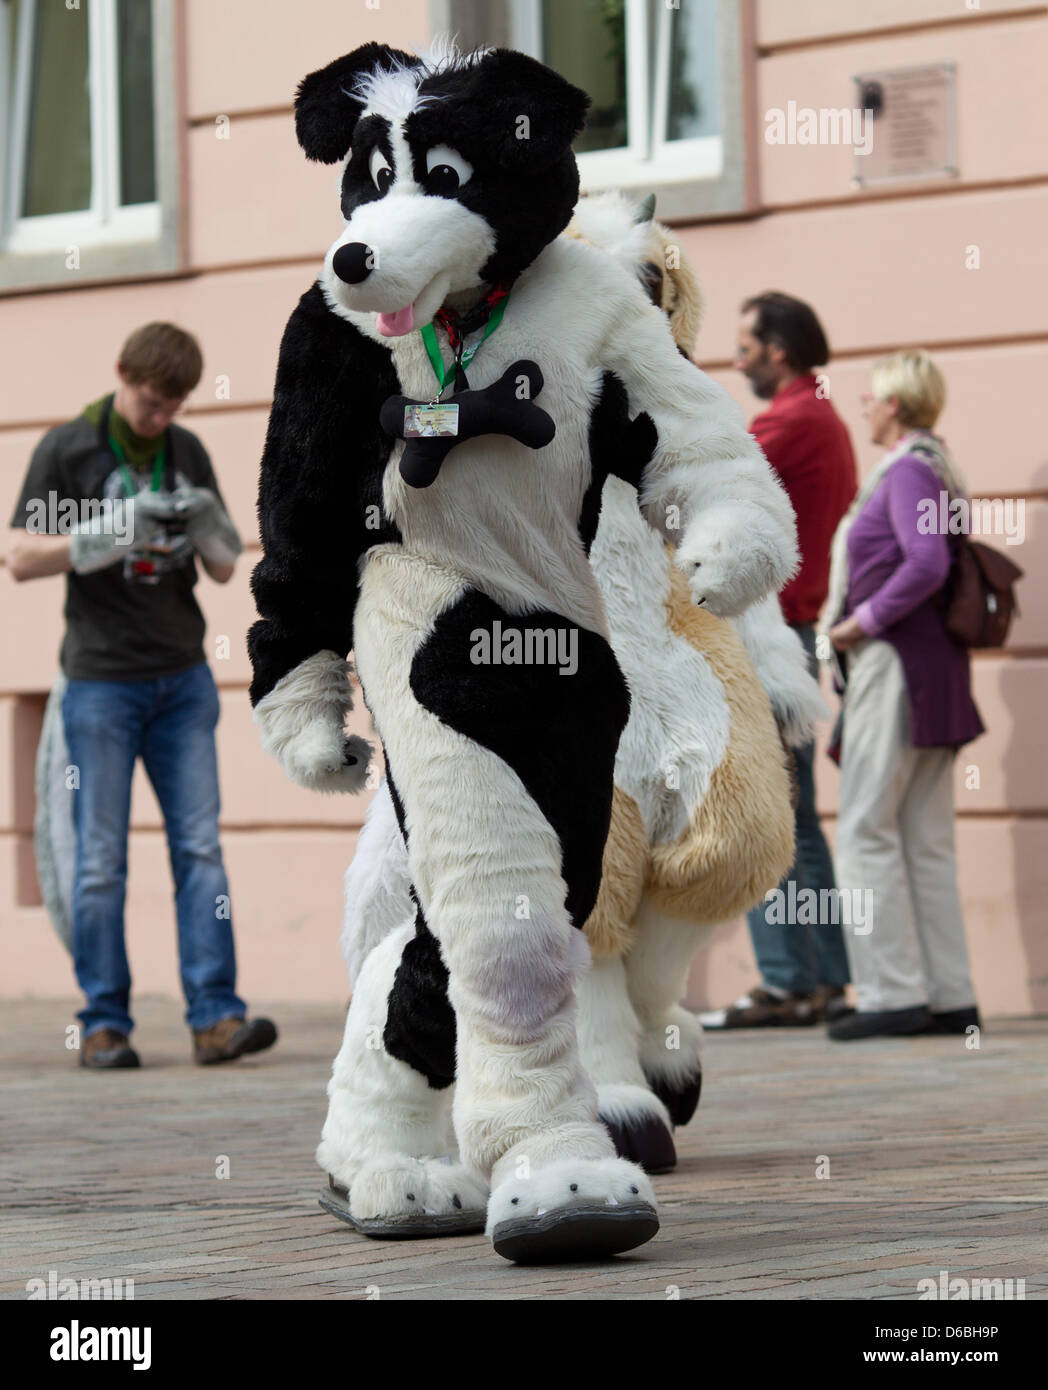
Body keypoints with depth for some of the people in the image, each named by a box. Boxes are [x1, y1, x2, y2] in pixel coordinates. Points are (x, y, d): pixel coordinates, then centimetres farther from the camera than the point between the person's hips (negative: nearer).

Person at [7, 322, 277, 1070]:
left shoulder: (187, 452, 10)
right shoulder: (67, 448, -2)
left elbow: (224, 569, 13)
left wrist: (211, 524, -9)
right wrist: (113, 531, -19)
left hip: (184, 679, 4)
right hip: (102, 679, -4)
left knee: (201, 848, -2)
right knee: (102, 861, -2)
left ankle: (216, 1016, -3)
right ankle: (104, 1024, 4)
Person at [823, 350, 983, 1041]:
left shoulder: (908, 472, -12)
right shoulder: (938, 469, 16)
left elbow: (927, 564, -24)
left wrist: (865, 620, -16)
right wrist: (866, 620, 13)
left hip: (897, 664, -9)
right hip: (935, 670, 9)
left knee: (868, 831, -6)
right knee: (928, 839, 9)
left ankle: (893, 992, -7)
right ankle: (951, 996, 9)